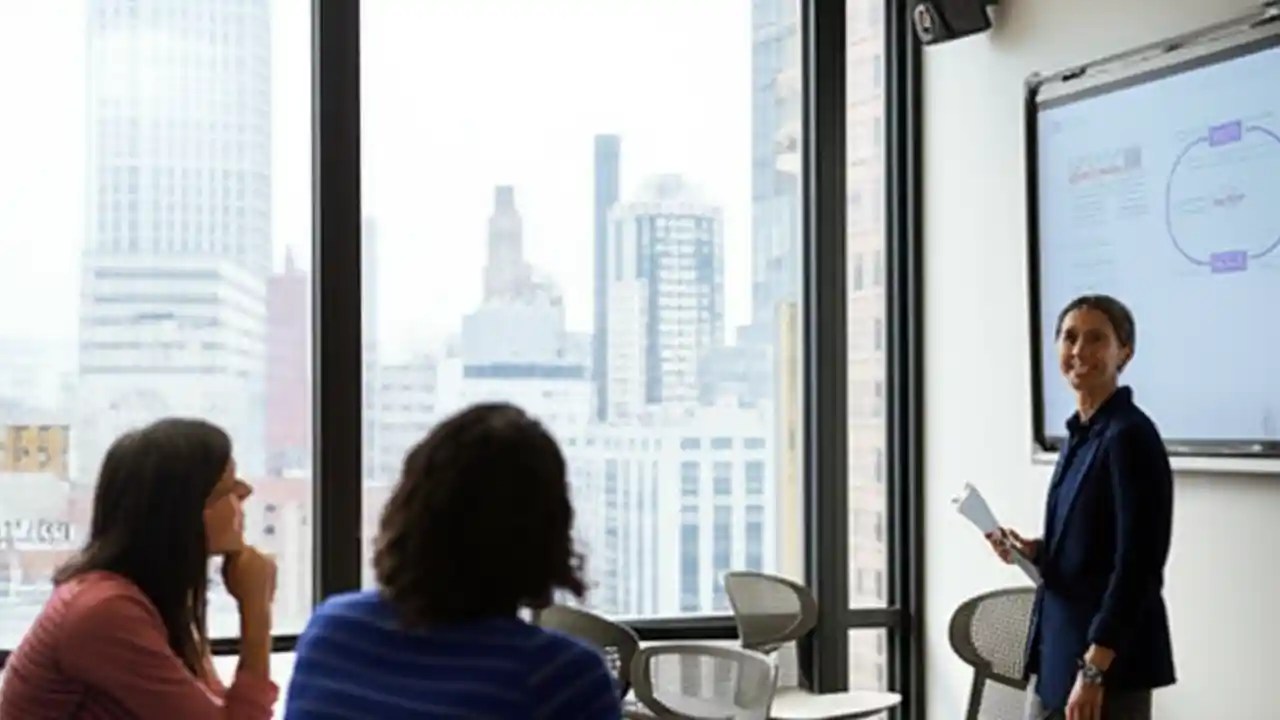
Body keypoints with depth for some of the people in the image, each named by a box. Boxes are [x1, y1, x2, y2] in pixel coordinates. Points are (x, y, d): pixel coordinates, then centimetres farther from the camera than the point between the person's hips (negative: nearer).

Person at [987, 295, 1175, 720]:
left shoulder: (1130, 436, -15)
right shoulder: (1080, 435, 12)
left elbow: (1137, 564, -19)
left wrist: (1094, 668, -22)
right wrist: (1034, 552, 1)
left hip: (1110, 658, -9)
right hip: (1059, 651, 9)